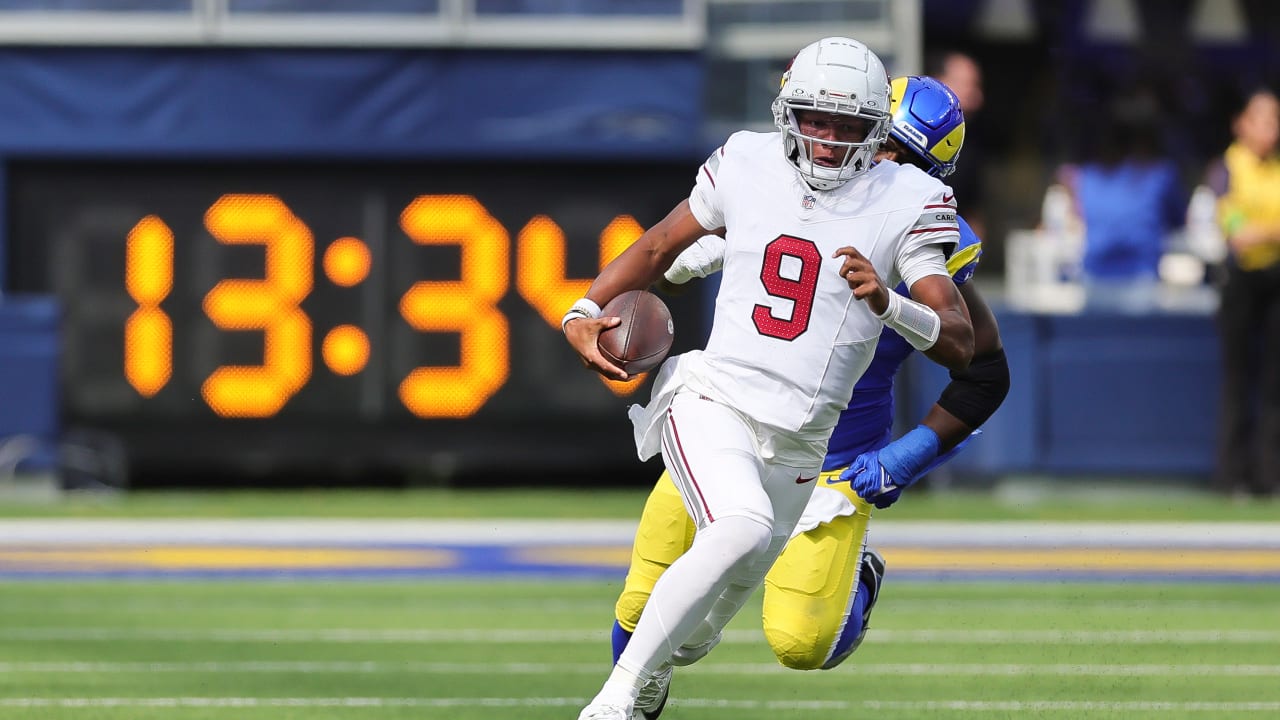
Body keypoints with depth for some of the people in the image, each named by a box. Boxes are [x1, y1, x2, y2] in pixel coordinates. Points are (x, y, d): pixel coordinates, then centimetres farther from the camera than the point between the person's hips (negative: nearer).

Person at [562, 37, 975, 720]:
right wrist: (585, 311, 3)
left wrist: (888, 304, -28)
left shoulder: (906, 202, -4)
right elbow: (659, 246, 17)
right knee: (743, 530, -31)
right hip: (712, 400, -3)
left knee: (734, 585, 15)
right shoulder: (747, 166, 1)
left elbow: (960, 345, -9)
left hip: (797, 443, 3)